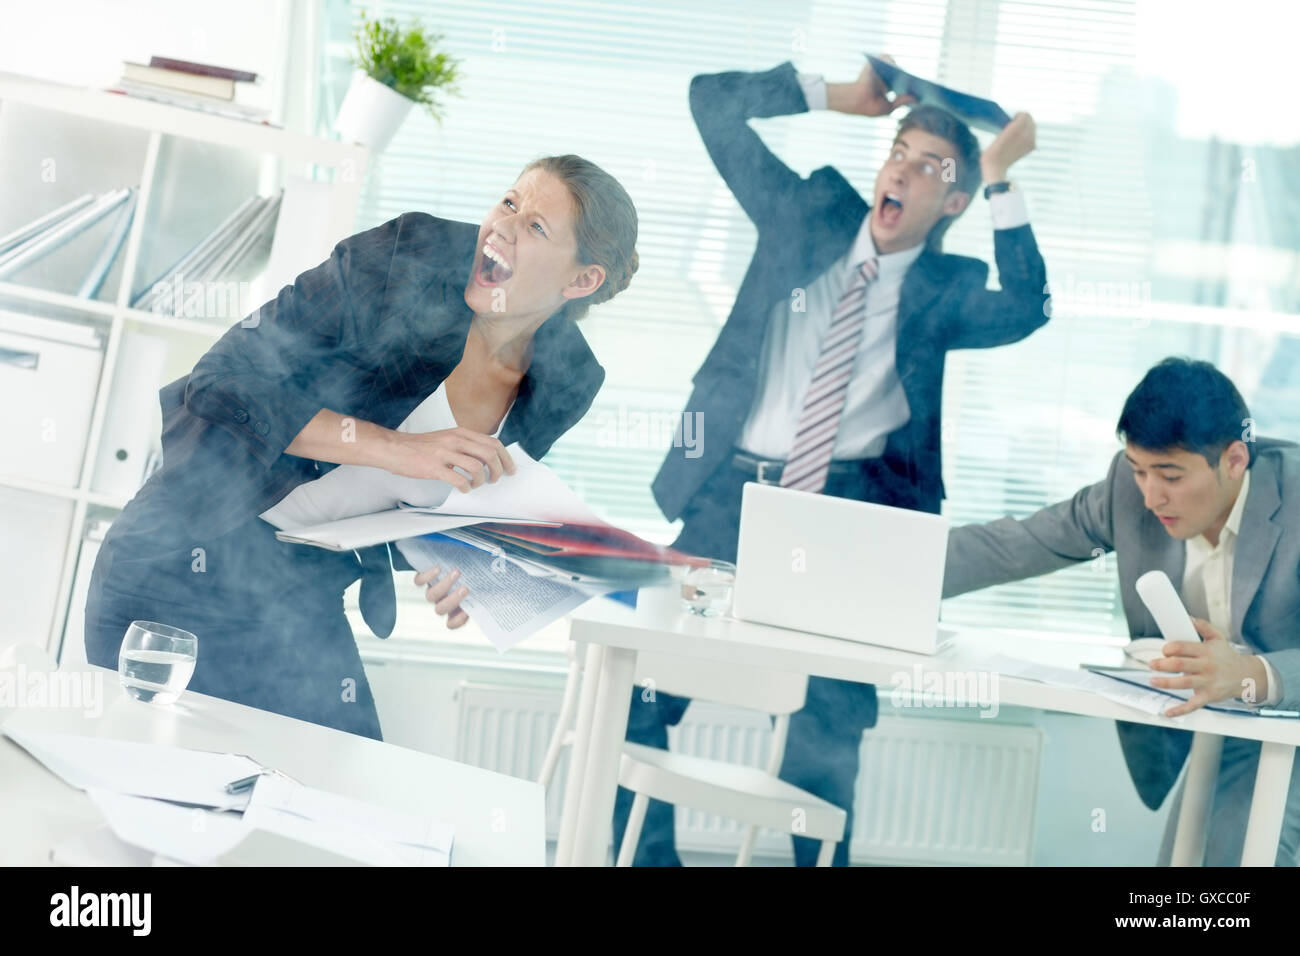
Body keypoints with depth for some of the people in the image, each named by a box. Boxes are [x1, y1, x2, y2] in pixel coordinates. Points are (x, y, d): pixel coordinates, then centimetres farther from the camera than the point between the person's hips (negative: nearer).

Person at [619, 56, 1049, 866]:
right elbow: (715, 103, 10)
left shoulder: (945, 289, 7)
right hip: (732, 490, 2)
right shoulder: (810, 215, 11)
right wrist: (838, 97, 3)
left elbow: (1024, 310, -14)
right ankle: (647, 856, 15)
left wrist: (1003, 181, -15)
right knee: (639, 693, -2)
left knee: (828, 730, -7)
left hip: (849, 508, -1)